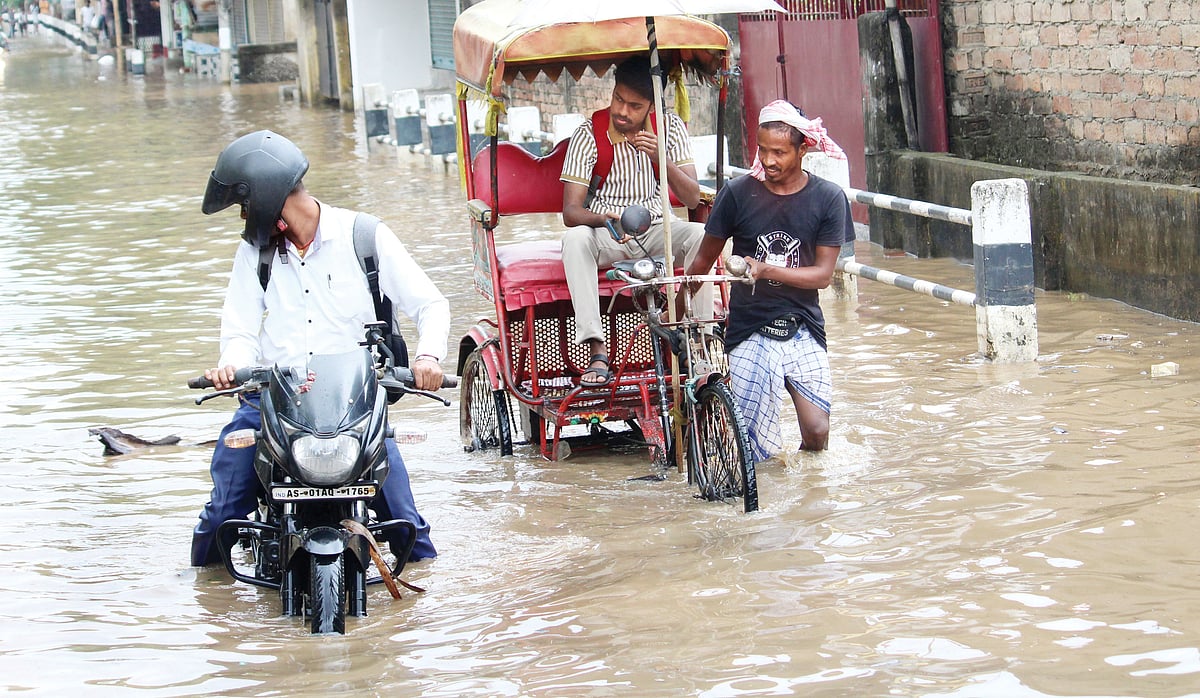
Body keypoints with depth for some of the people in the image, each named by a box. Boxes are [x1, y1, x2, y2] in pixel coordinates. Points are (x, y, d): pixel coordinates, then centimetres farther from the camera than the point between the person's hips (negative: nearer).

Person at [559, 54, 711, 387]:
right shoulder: (589, 134, -10)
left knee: (701, 235, -30)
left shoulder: (670, 127, -3)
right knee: (575, 239, -34)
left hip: (658, 230, 1)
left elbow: (692, 199, -9)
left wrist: (660, 158, -25)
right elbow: (570, 212, -15)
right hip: (606, 235, -1)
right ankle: (597, 353, -37)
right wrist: (606, 219, -37)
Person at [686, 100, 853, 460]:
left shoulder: (828, 198, -2)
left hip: (803, 329, 1)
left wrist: (767, 270, -20)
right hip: (750, 332, -1)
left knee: (817, 433, -12)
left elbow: (823, 274, -5)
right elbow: (704, 259, 10)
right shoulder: (738, 194, -3)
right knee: (758, 450, -10)